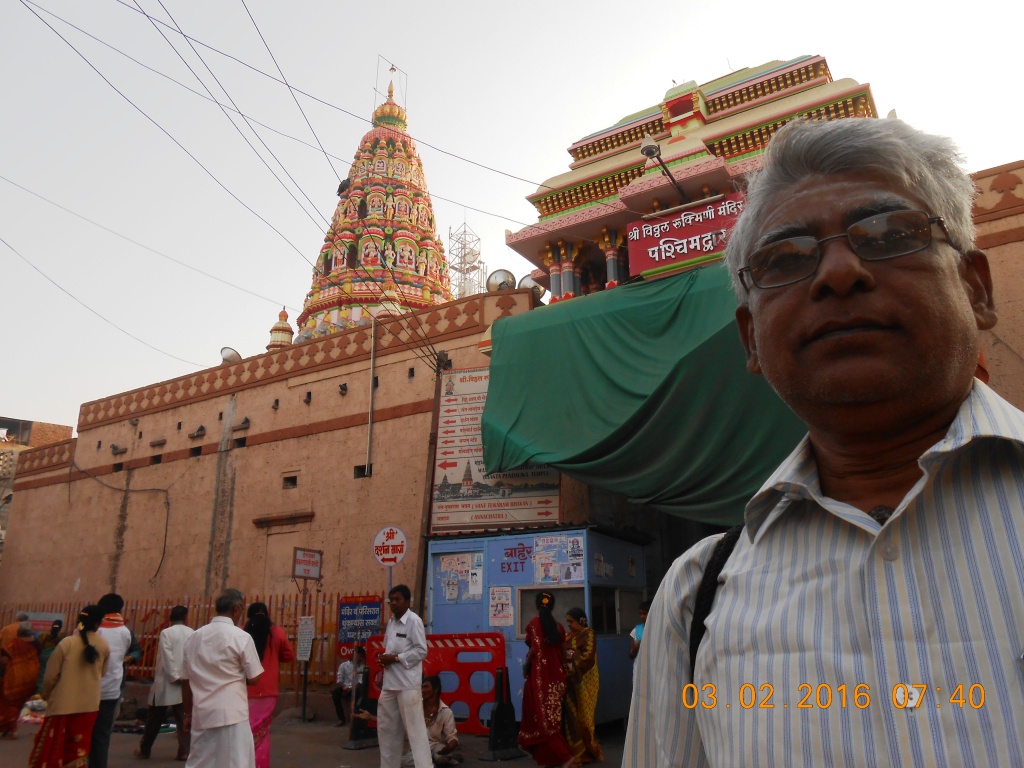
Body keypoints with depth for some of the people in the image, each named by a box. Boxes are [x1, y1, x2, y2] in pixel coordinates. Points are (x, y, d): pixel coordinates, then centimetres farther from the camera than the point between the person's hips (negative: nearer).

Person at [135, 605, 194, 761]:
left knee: (154, 718, 13)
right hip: (186, 682, 2)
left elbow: (167, 657, -14)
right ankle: (184, 751, 3)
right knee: (183, 718, 7)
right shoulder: (192, 633, 3)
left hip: (167, 682, -2)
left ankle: (144, 749, 25)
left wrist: (175, 677, -10)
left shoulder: (166, 633, -6)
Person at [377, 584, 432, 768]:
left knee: (415, 729, -7)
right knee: (386, 728, 17)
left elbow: (421, 651, -14)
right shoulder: (391, 621, 11)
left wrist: (395, 658, -16)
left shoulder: (414, 621, -10)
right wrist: (383, 657, 0)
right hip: (389, 682, 8)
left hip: (407, 683, -8)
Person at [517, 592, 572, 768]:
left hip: (539, 676, -6)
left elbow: (535, 649, -15)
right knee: (552, 716, 16)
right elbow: (562, 653, 6)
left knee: (542, 717, 0)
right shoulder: (559, 626, 5)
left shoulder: (534, 623, -9)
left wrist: (525, 667, -1)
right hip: (556, 676, 6)